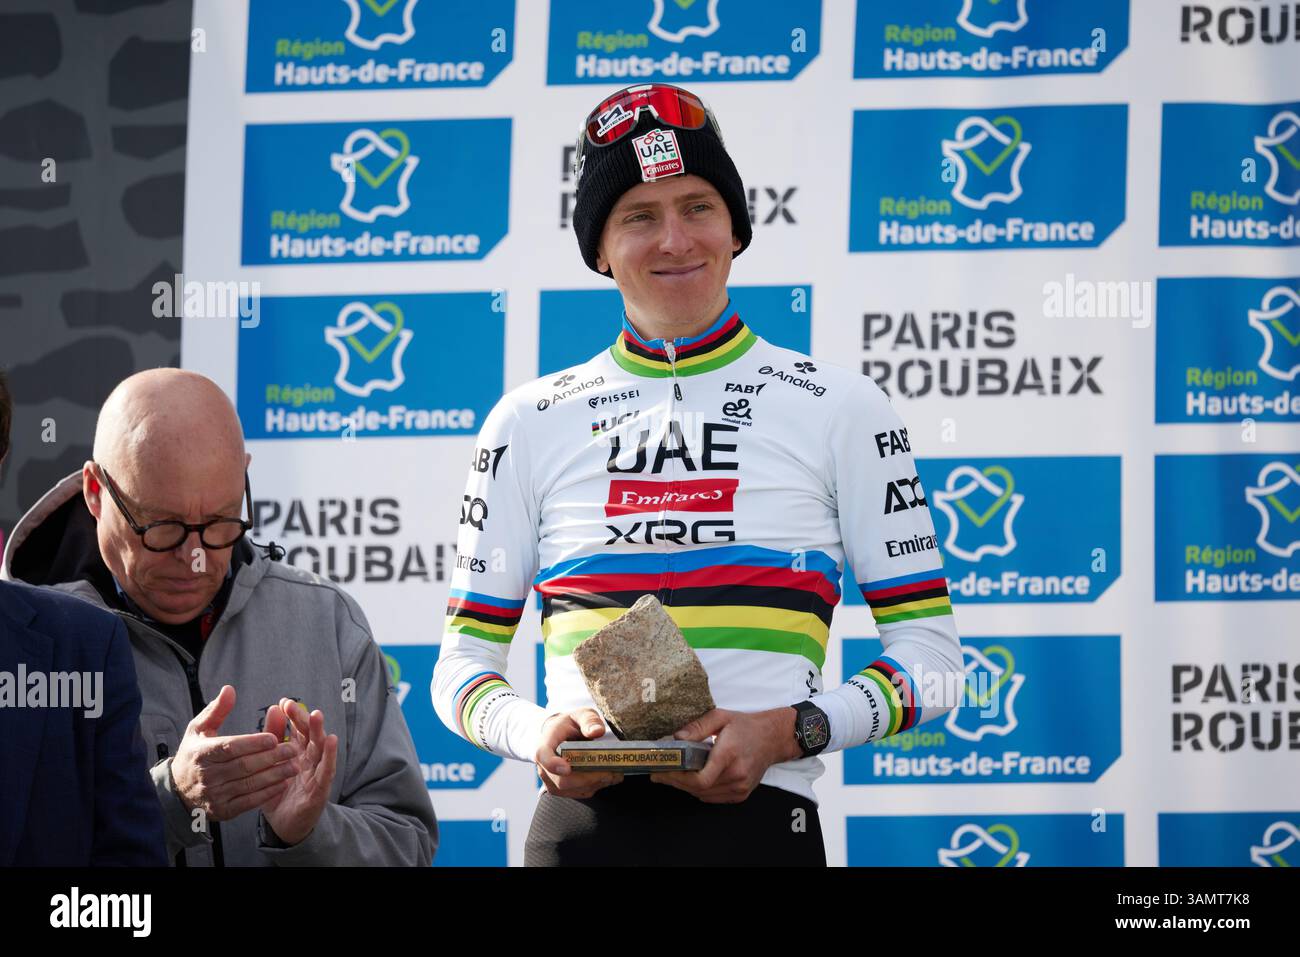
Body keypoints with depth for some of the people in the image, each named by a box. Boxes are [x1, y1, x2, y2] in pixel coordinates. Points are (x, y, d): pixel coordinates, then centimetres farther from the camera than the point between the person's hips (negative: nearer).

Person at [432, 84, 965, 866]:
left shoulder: (841, 409, 5)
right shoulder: (531, 422, 10)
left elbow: (932, 657, 3)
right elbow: (463, 668, 11)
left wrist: (789, 732, -13)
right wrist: (535, 734, -10)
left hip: (757, 820, -1)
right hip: (582, 823, 1)